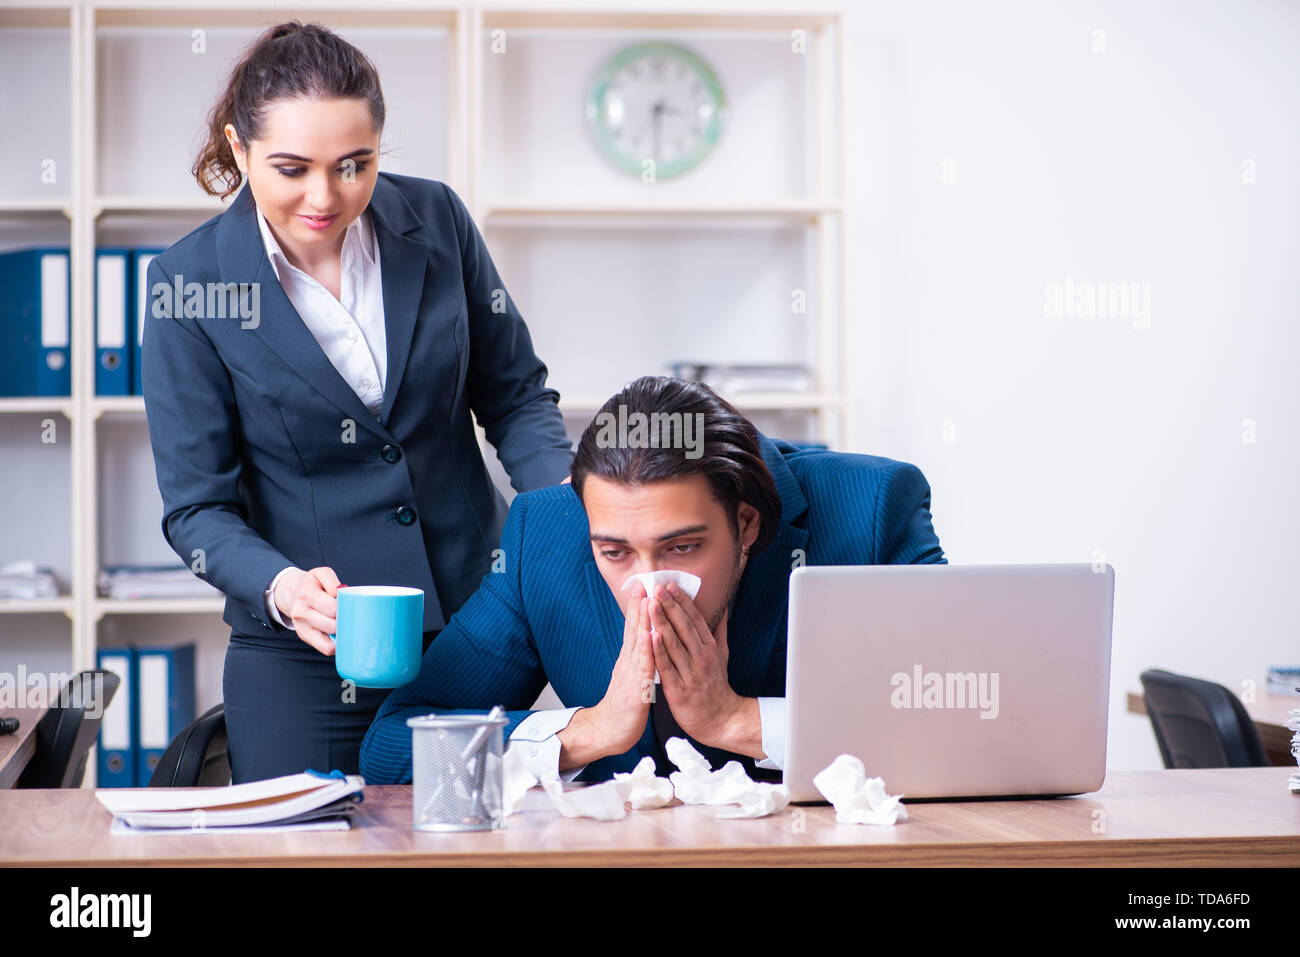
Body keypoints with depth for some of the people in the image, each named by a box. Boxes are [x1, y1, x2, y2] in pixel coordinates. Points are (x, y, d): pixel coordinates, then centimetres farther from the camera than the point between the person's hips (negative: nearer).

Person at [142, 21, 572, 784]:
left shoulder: (436, 221, -4)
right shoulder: (190, 284, -11)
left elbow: (515, 396, 7)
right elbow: (197, 508, -8)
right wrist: (281, 586, -28)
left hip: (473, 628, 2)